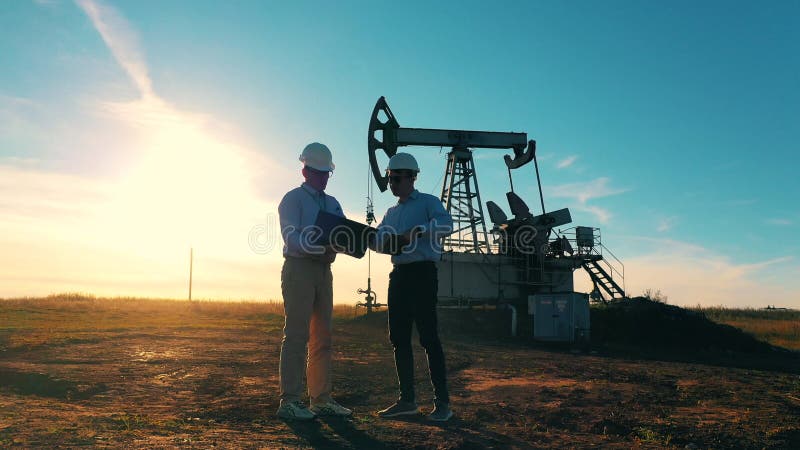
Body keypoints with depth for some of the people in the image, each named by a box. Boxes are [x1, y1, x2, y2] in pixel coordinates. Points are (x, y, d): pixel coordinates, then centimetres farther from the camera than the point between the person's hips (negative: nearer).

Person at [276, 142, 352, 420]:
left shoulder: (333, 204, 18)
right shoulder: (292, 199, -2)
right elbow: (291, 237, -15)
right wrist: (323, 247, -29)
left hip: (324, 270, 7)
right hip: (299, 268, -7)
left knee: (322, 337, 9)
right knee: (296, 335, -8)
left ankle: (321, 400, 17)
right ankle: (289, 401, -2)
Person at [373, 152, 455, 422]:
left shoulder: (427, 202, 1)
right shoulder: (391, 213, 22)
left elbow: (446, 225, -18)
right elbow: (378, 240, 11)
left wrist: (416, 232, -25)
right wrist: (388, 242, -10)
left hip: (422, 273, -7)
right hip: (398, 275, 7)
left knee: (428, 336, -8)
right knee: (399, 338, 8)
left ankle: (442, 403, -1)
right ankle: (407, 400, 17)